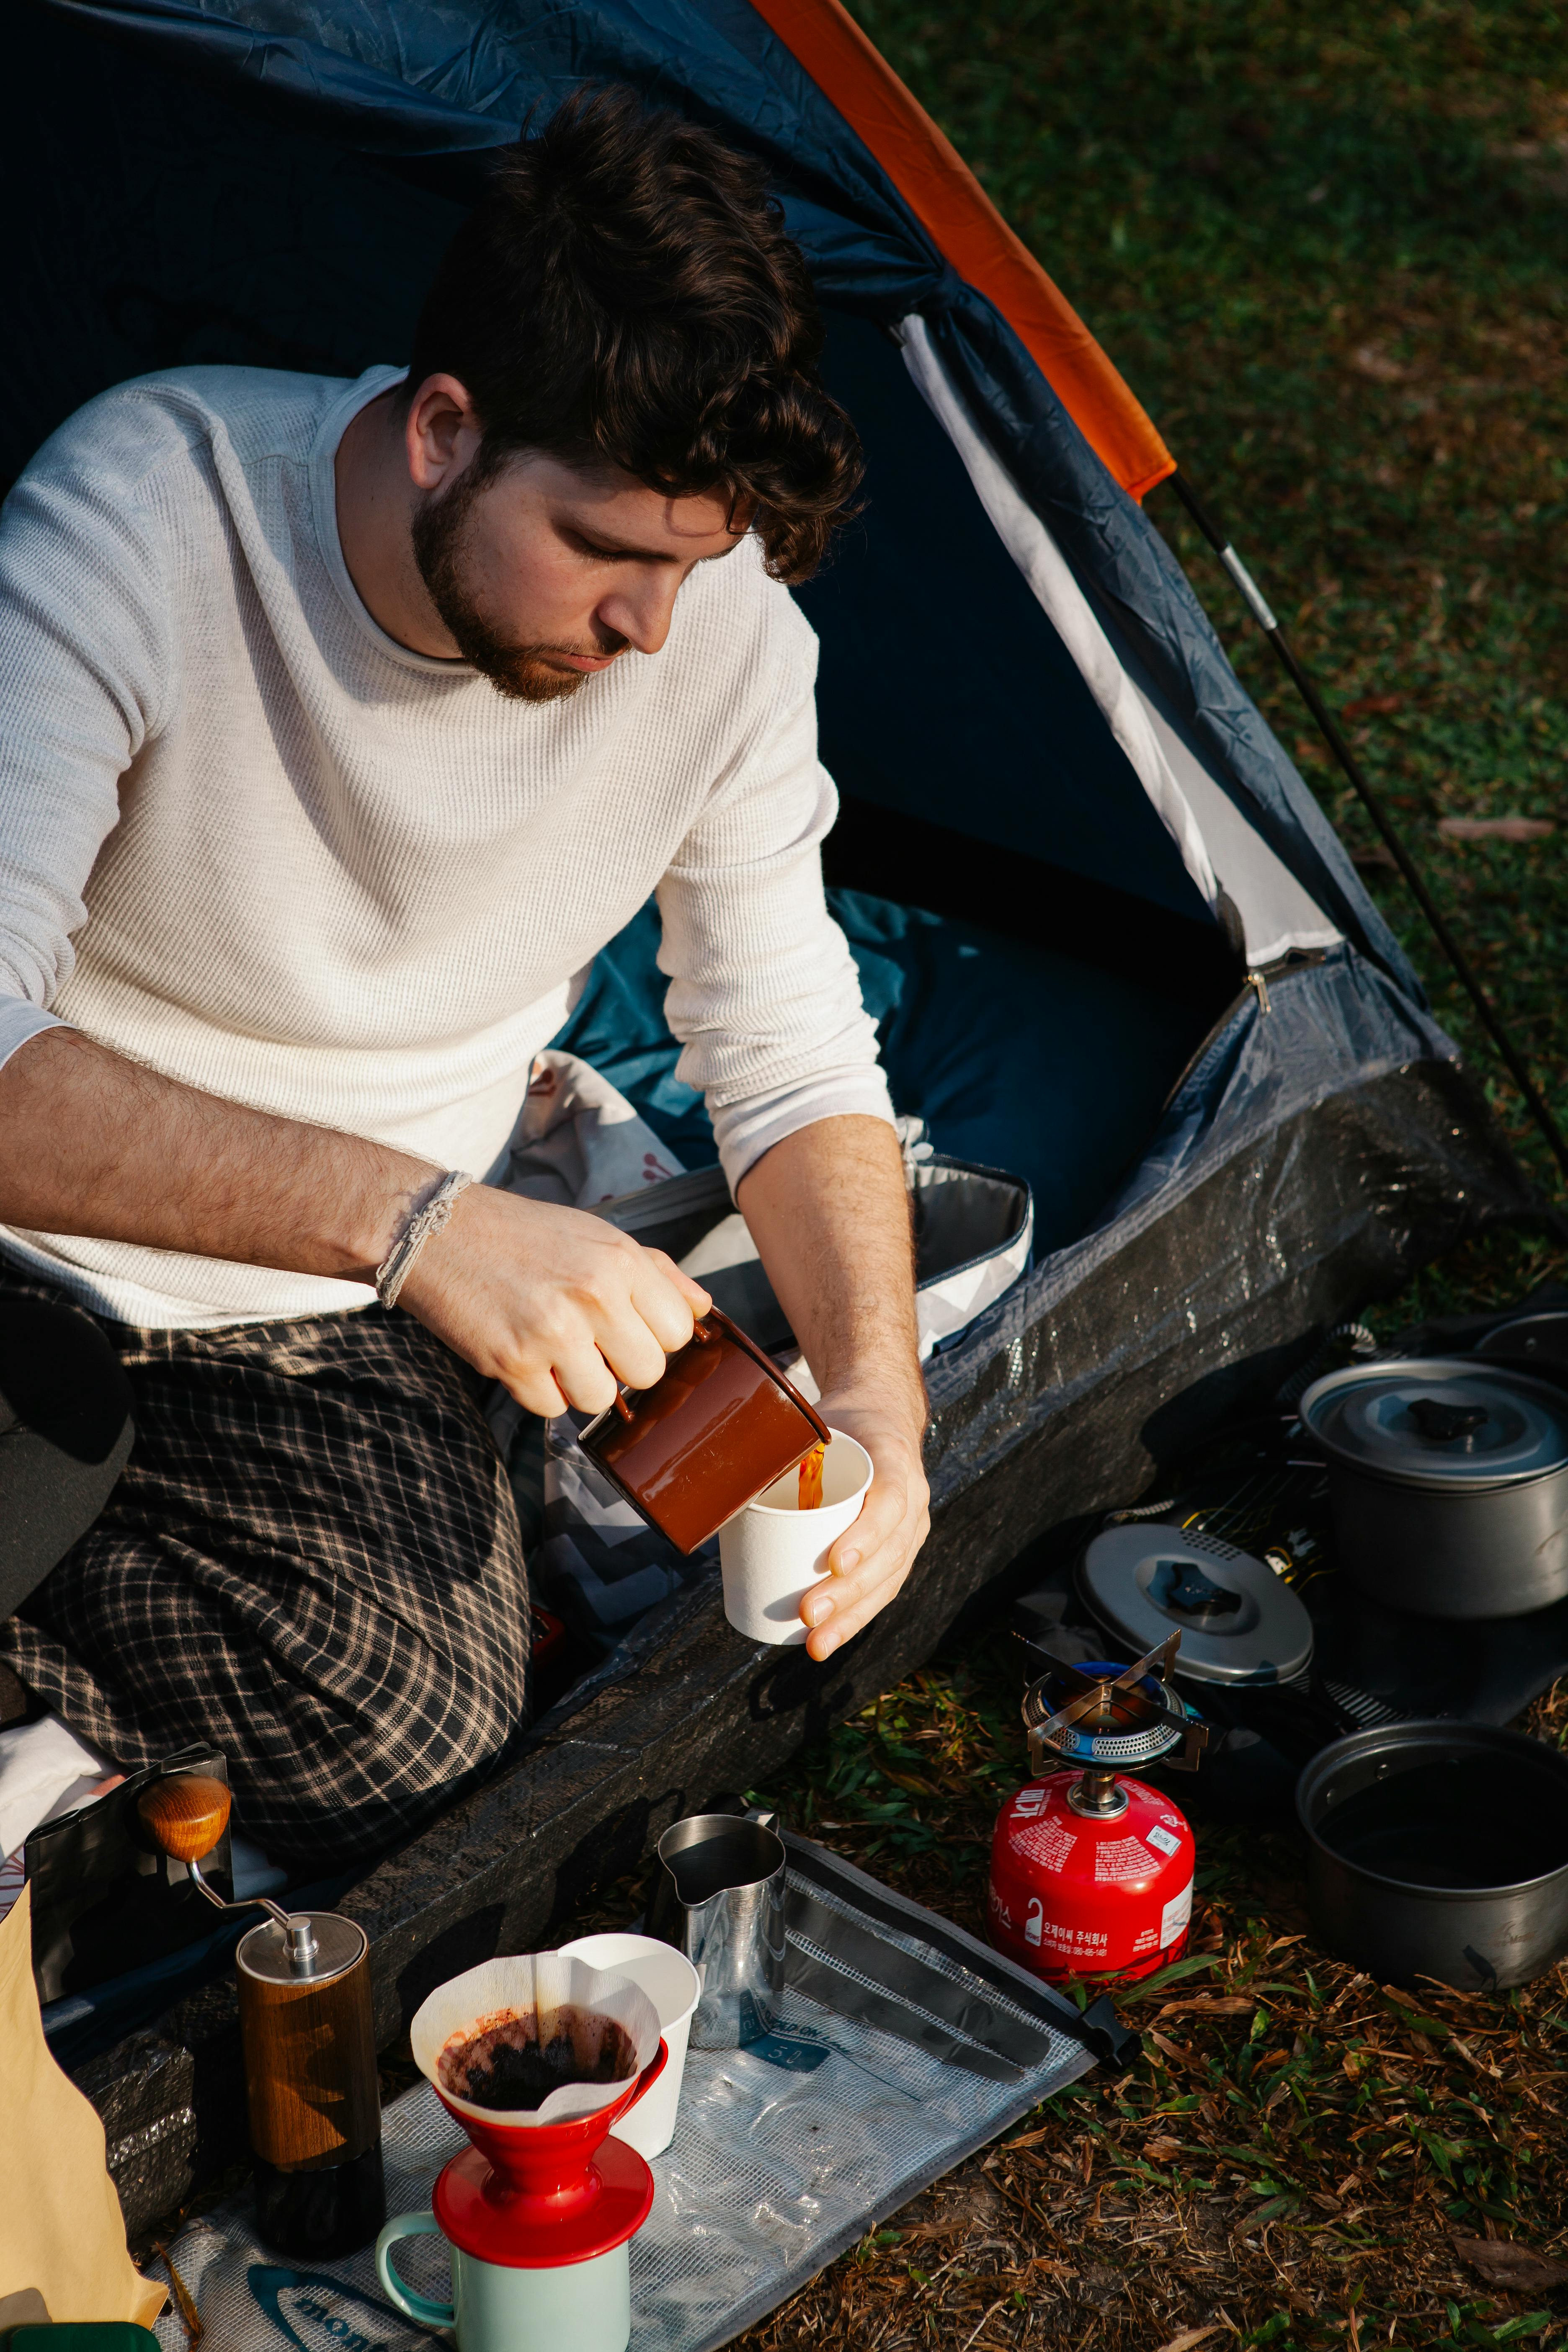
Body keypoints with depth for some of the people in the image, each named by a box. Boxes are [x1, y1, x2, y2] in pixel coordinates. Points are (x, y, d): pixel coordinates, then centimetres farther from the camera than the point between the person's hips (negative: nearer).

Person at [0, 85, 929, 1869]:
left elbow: (793, 1066, -1)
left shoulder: (726, 625, -14)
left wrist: (878, 1391, -18)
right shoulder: (147, 515, -26)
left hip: (331, 1357, 3)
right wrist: (412, 1216, -46)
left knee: (424, 1781, -17)